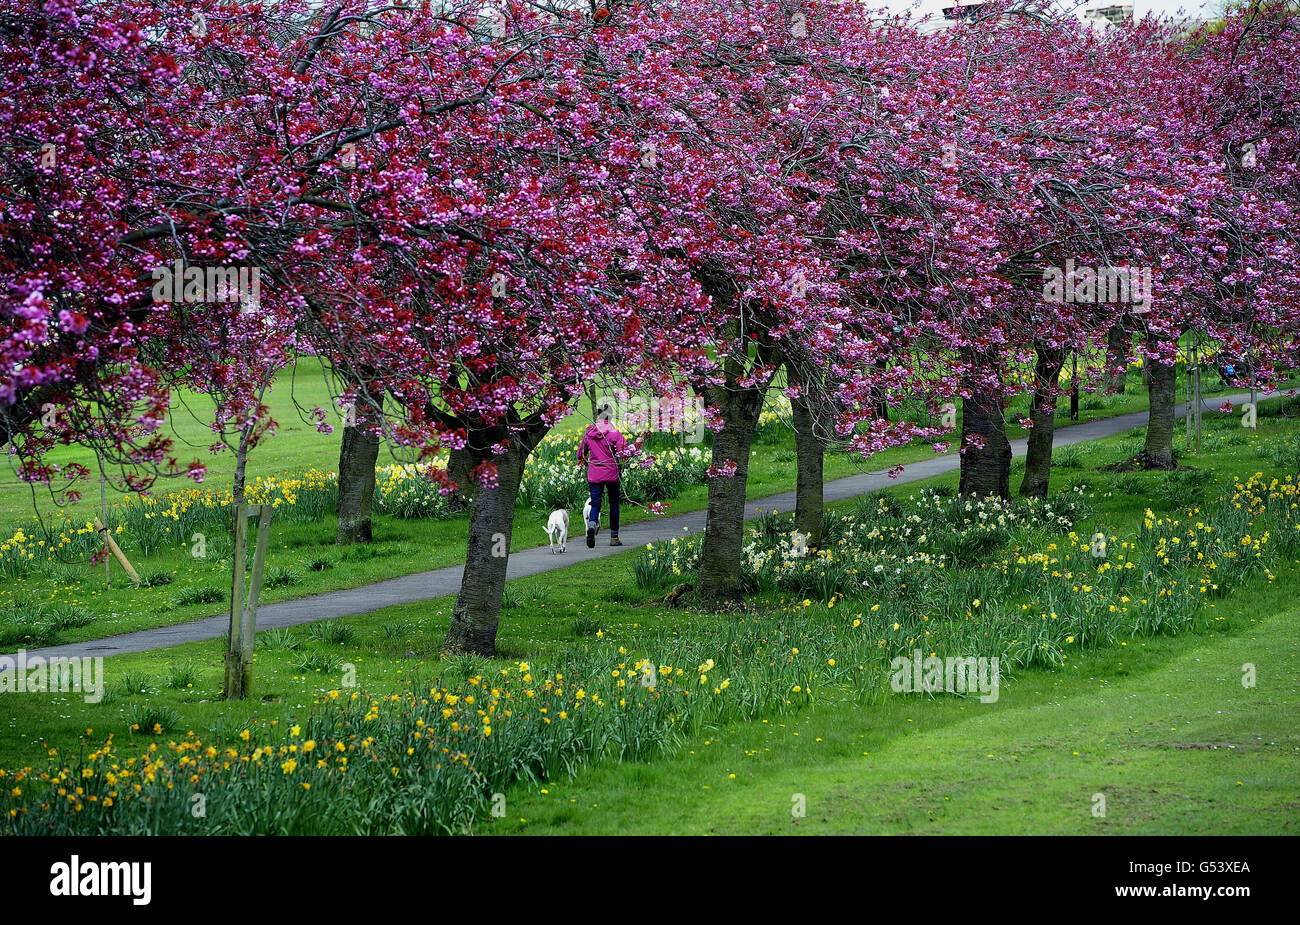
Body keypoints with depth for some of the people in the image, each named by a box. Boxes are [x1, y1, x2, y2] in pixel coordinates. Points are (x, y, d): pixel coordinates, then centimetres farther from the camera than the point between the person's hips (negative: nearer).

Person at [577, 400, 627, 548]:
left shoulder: (589, 432, 2)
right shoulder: (615, 433, -11)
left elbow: (580, 454, 10)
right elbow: (622, 453, -16)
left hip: (594, 474, 2)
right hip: (612, 473, -2)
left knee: (595, 504, 2)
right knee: (614, 504, 13)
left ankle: (591, 526, -30)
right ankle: (614, 537, 19)